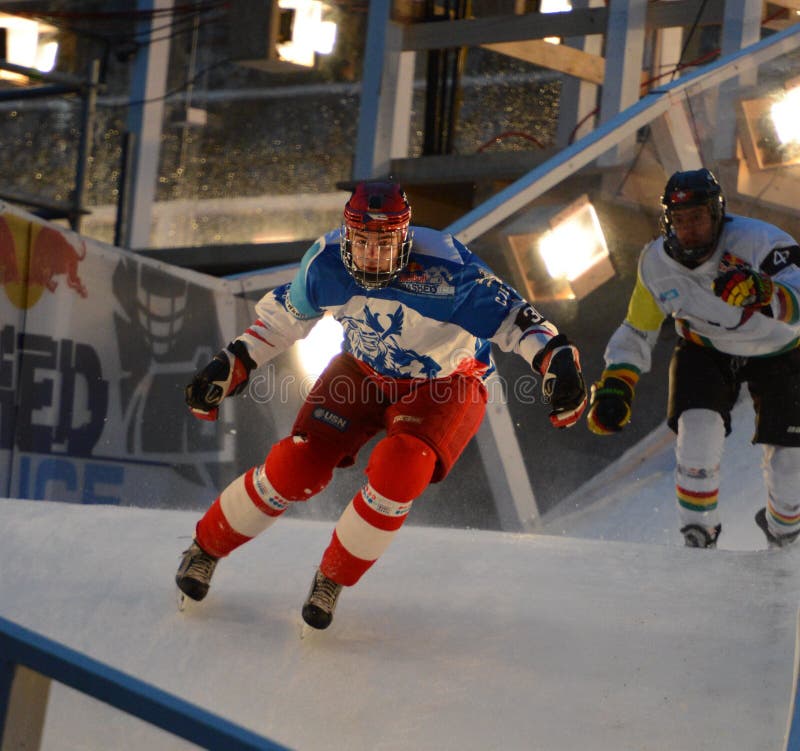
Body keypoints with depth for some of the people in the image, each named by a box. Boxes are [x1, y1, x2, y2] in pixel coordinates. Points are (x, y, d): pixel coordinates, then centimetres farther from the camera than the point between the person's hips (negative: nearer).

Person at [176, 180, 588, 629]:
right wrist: (234, 363, 0)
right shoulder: (327, 263, -20)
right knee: (297, 465, -13)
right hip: (365, 371, 3)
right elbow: (287, 314, 0)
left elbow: (510, 315, -33)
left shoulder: (444, 273, -34)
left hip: (444, 385, -3)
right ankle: (206, 547, 13)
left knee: (397, 472, -29)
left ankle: (334, 579, -3)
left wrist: (556, 357, -48)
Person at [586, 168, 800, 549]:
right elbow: (636, 333, -2)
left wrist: (763, 293, -66)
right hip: (706, 350, 2)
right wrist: (614, 386, -12)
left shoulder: (756, 240, -32)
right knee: (698, 431, -25)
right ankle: (699, 537, -5)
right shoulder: (656, 263, -17)